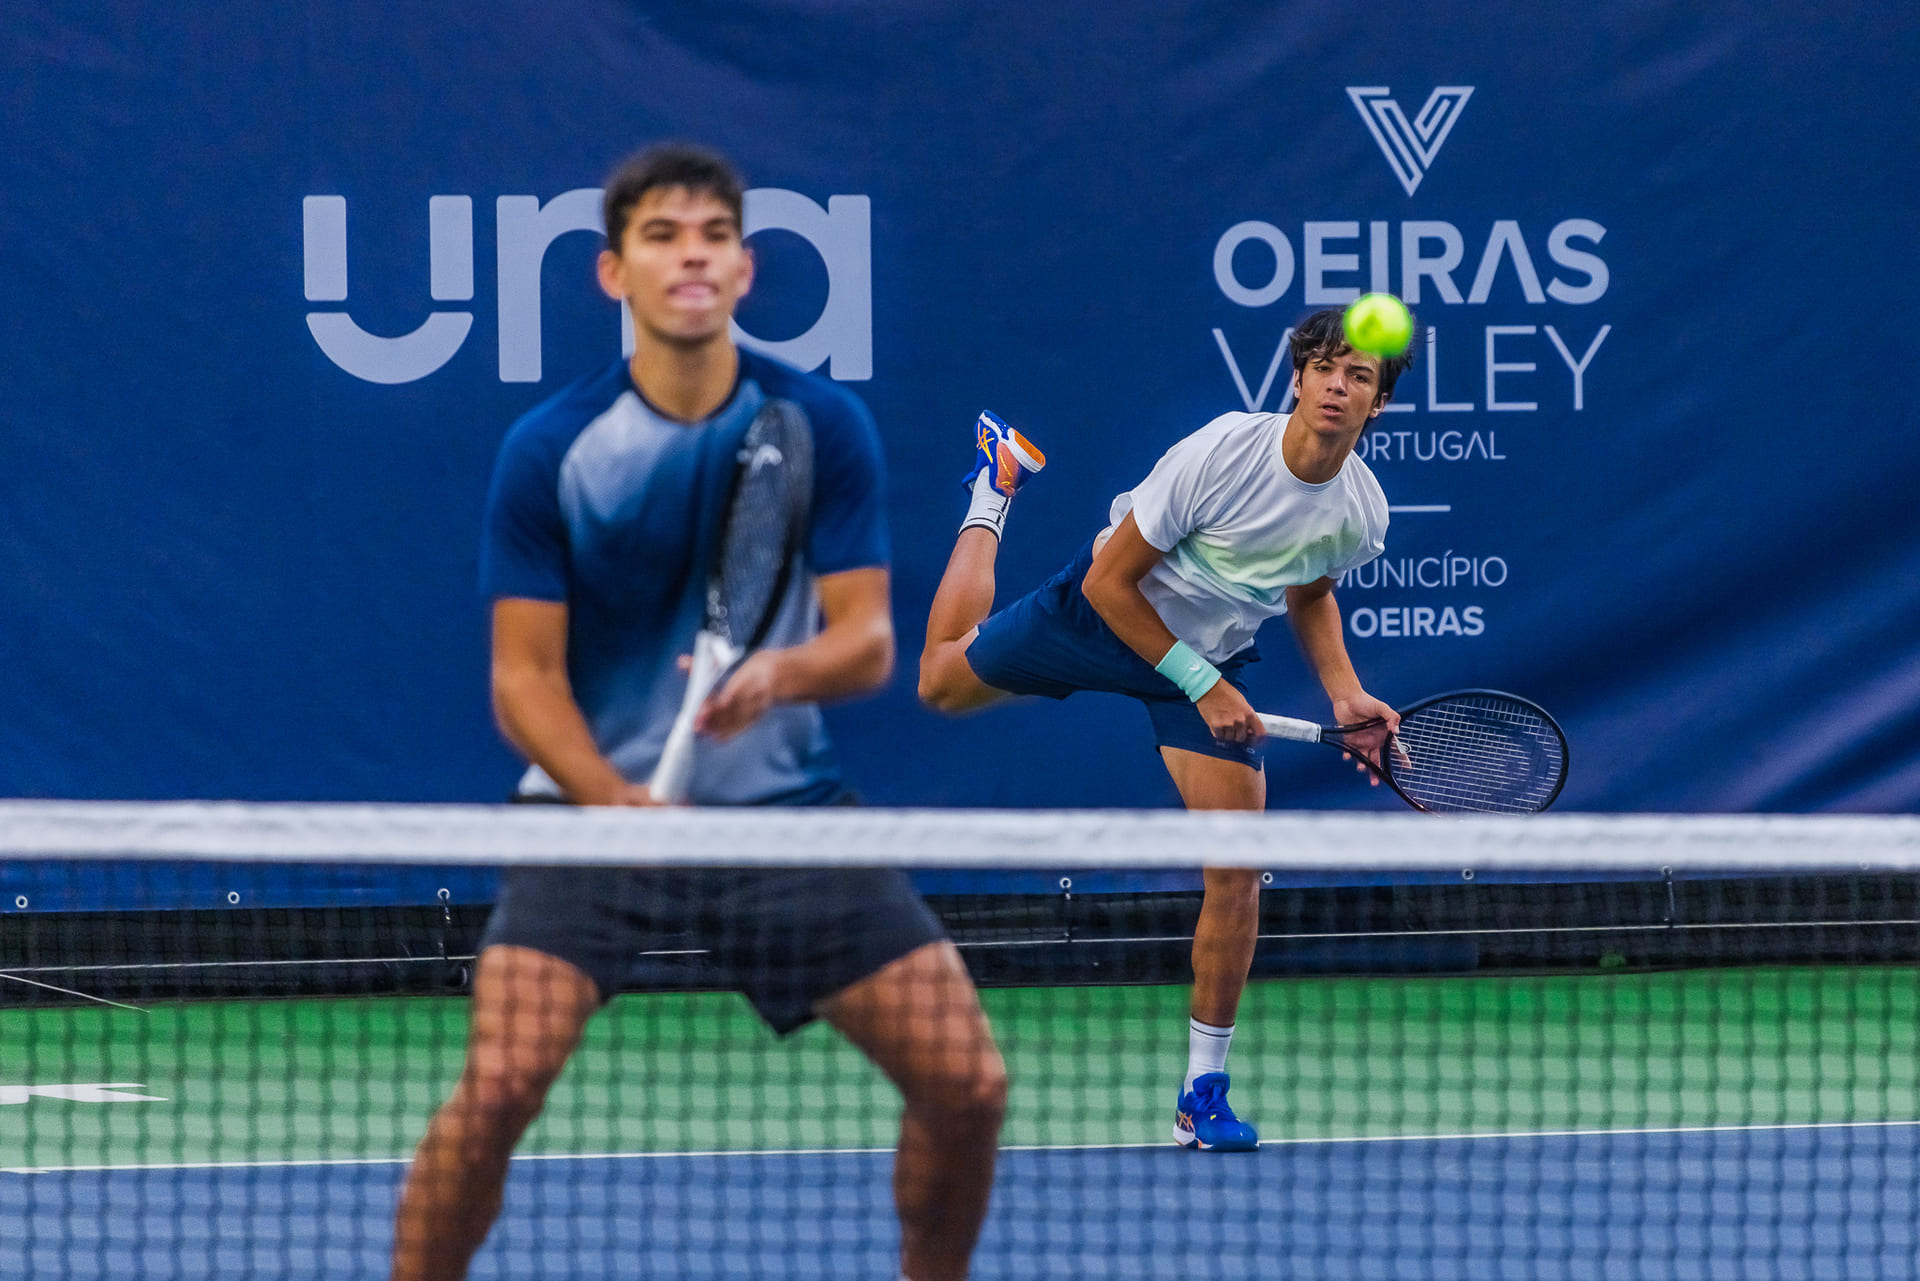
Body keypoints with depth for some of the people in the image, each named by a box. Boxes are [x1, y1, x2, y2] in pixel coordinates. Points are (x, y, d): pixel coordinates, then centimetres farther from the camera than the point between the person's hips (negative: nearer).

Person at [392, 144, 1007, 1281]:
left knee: (969, 1083, -5)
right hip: (594, 805, -2)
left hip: (784, 808, 2)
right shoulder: (548, 451, -9)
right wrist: (615, 800, -26)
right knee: (498, 1086, -22)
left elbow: (868, 642, -7)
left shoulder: (823, 427, -5)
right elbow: (524, 678, -8)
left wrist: (781, 672, -31)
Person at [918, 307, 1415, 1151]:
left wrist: (1345, 694, -7)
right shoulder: (1220, 455, -33)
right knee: (943, 683, 22)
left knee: (1236, 870, -12)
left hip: (1217, 656, 2)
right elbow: (1110, 581, -23)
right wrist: (1200, 687, -23)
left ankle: (1204, 1092, 1)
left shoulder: (1361, 514, -17)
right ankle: (996, 489, 46)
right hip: (1105, 616, -2)